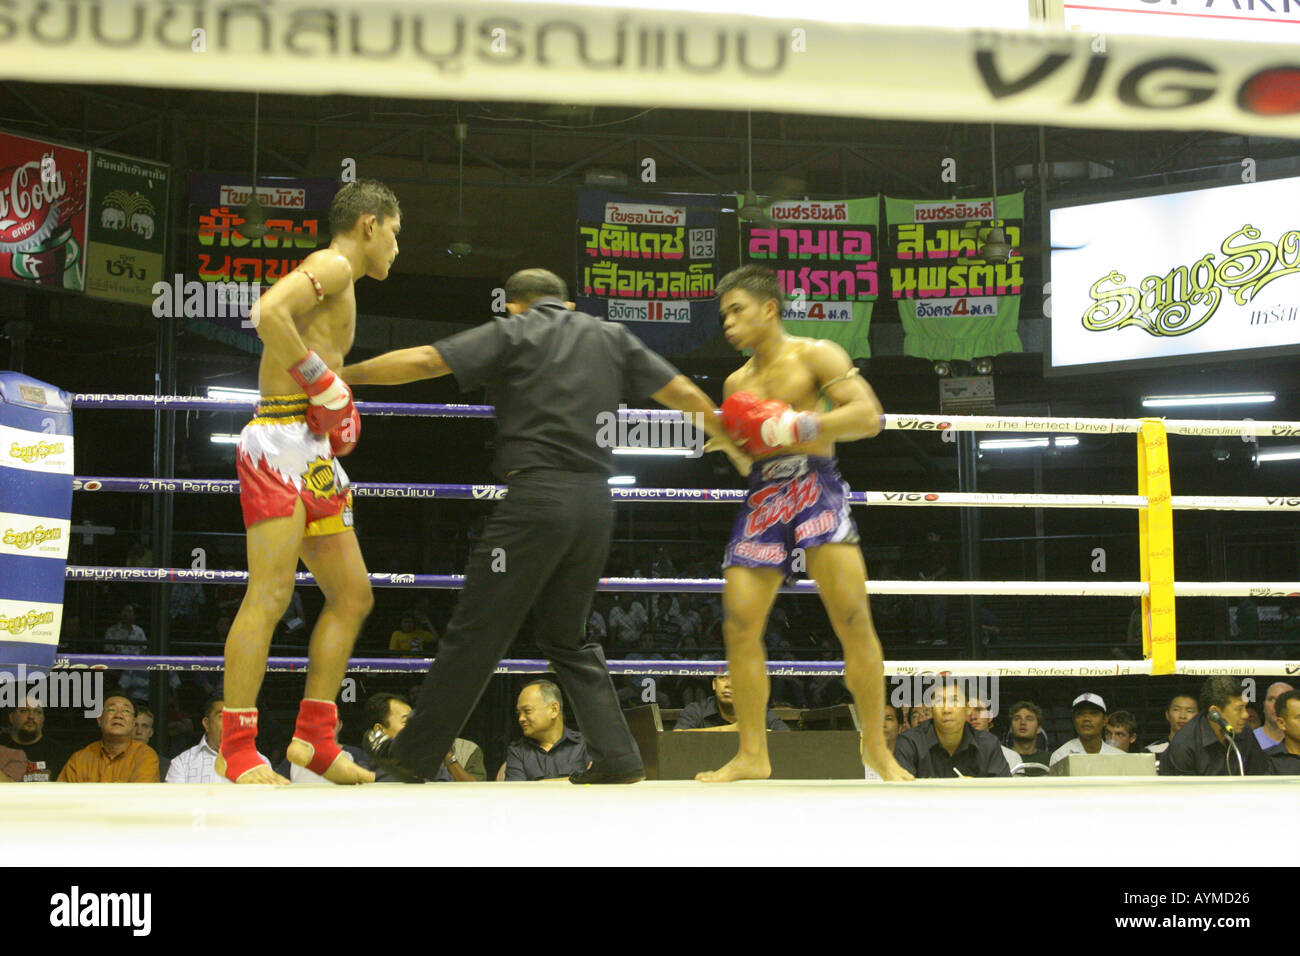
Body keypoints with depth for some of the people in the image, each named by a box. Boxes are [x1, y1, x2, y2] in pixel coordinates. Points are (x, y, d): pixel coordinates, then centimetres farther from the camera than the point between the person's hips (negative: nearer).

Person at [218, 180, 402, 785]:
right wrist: (322, 381, -18)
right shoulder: (332, 266, -5)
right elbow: (269, 311, -24)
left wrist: (339, 413, 12)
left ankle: (314, 740, 11)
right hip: (283, 444, -10)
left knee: (352, 595, 10)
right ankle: (236, 751, -11)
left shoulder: (338, 285, 25)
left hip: (313, 454, 10)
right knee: (270, 595, -13)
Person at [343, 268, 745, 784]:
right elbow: (684, 393, 19)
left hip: (537, 495, -5)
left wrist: (342, 374, 7)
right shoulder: (612, 337, 18)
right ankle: (616, 755, 9)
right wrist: (731, 442, 34)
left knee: (474, 632, 2)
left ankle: (414, 752, 11)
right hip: (595, 504, 5)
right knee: (567, 636, 18)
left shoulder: (511, 332, 7)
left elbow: (420, 362, -1)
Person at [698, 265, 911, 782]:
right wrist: (726, 444, 9)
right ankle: (753, 755, 6)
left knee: (853, 619, -15)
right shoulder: (736, 383, 21)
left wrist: (791, 428, -14)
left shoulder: (815, 356, 2)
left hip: (816, 488, -6)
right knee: (740, 625, -4)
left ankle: (876, 746, -3)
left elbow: (868, 416, -10)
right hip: (762, 498, 6)